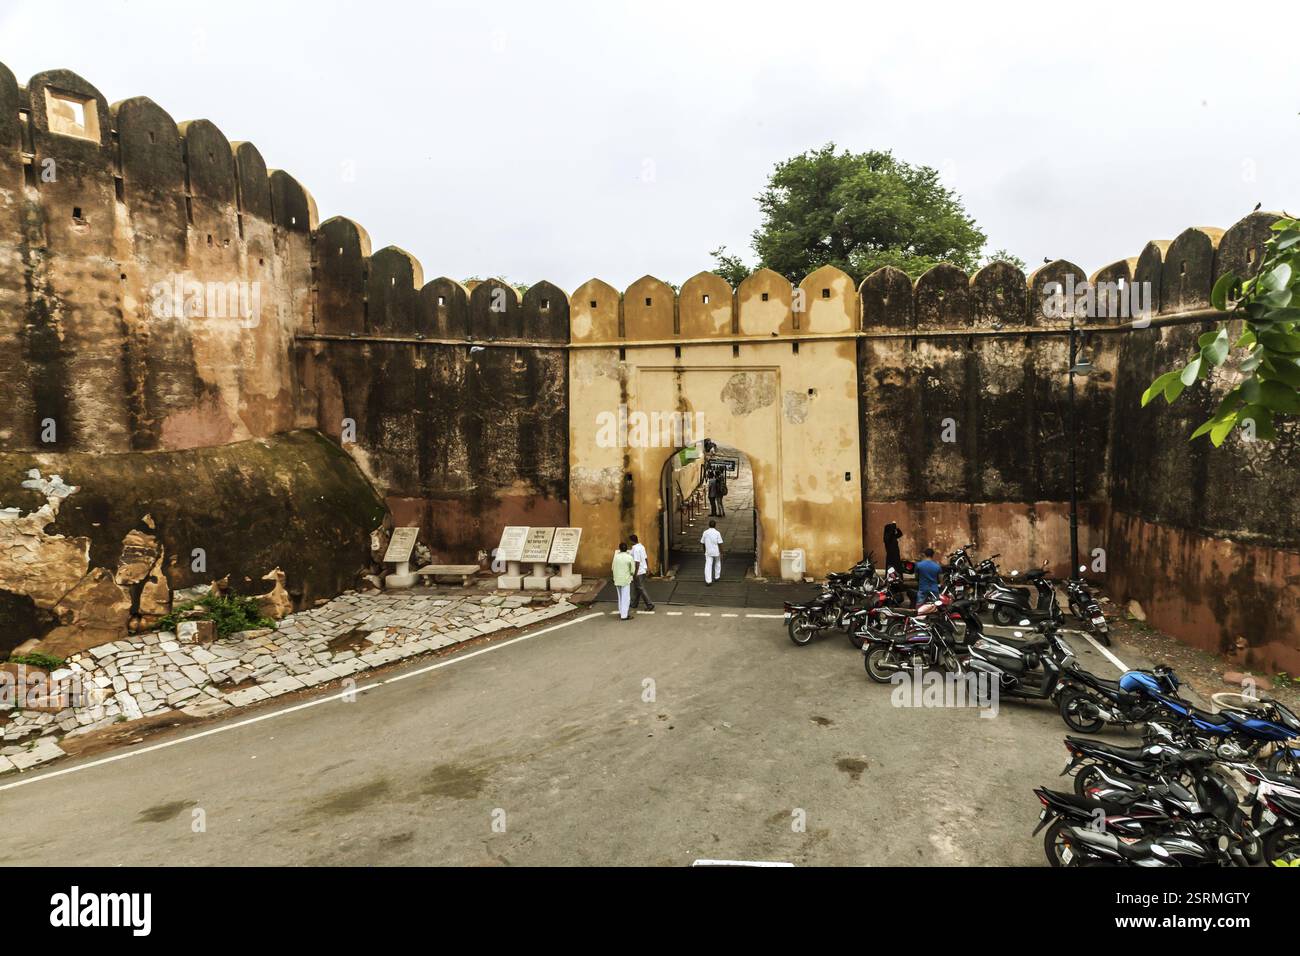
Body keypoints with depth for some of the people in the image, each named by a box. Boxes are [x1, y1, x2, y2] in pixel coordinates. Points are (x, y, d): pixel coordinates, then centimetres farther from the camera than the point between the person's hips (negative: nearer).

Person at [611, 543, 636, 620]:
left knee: (620, 597, 19)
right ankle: (624, 615, -1)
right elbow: (633, 570, -7)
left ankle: (621, 612, 28)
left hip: (617, 580, 4)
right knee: (626, 598, 1)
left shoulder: (616, 557, -3)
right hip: (626, 580, -4)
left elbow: (613, 568, 4)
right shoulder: (629, 557, -12)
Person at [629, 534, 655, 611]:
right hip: (643, 570, 10)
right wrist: (648, 567, 20)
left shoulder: (635, 549, -21)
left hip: (639, 571, -10)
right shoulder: (641, 546, 6)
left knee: (641, 588, -2)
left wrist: (636, 573, -21)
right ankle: (635, 604, 28)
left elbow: (637, 562, -24)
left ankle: (650, 604, -2)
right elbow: (646, 558, 13)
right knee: (636, 587, 19)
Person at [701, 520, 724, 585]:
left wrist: (704, 550, 22)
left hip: (708, 552, 1)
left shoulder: (705, 532, -3)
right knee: (717, 563, 23)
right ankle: (717, 577, 35)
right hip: (716, 552, -1)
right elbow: (720, 544, -13)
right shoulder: (717, 533, -12)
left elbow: (702, 542, 6)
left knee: (708, 566, -1)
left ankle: (708, 581, -10)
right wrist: (721, 553, -7)